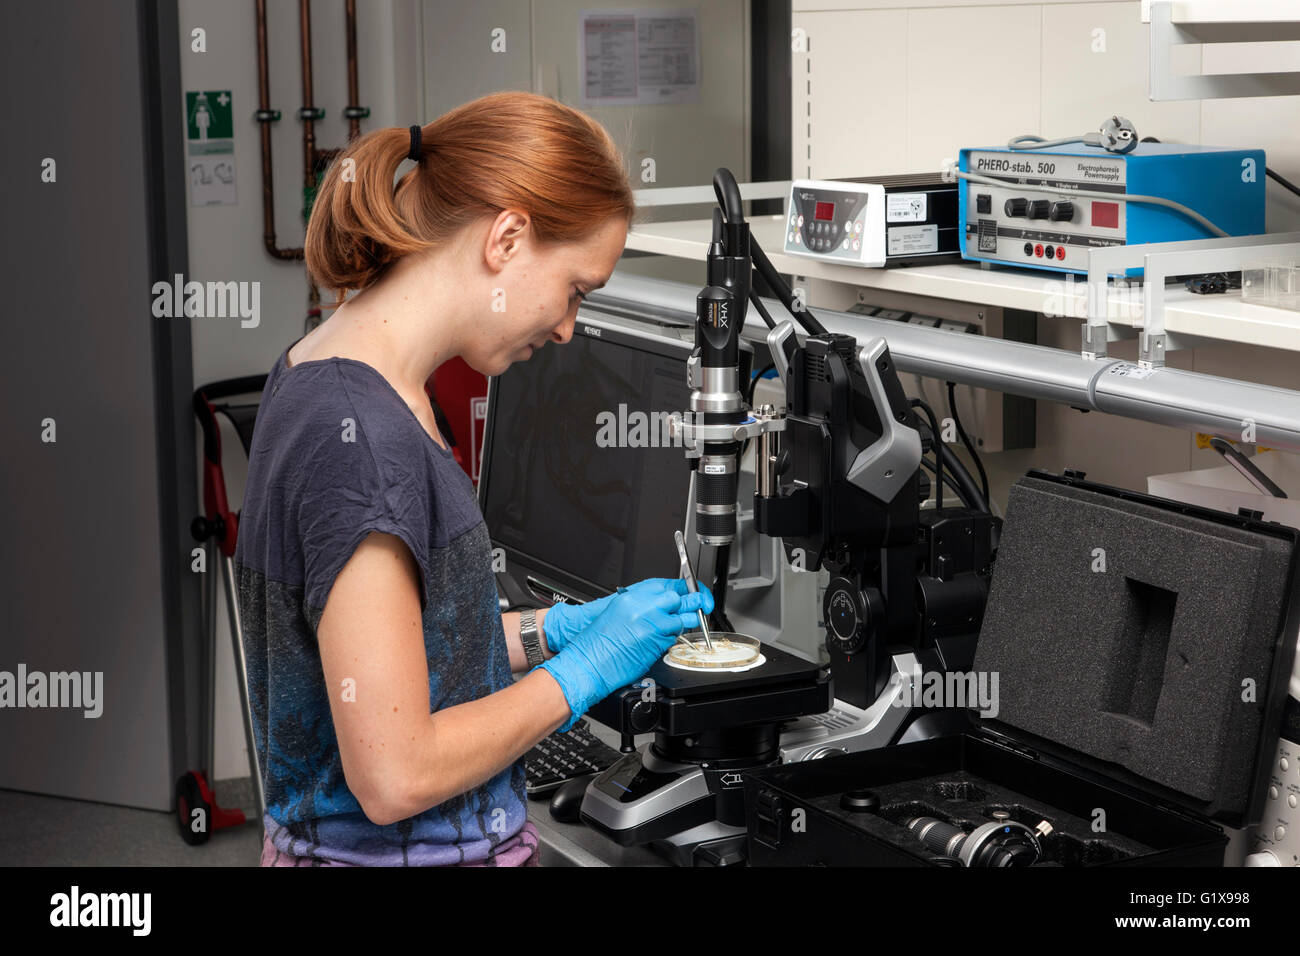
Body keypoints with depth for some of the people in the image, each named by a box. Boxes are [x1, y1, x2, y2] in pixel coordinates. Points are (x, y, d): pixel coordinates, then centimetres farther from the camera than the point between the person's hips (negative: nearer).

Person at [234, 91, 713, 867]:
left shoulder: (321, 378, 4)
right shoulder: (361, 437, -25)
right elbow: (396, 773, -24)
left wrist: (551, 629, 6)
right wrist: (584, 666, -13)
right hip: (406, 852, -9)